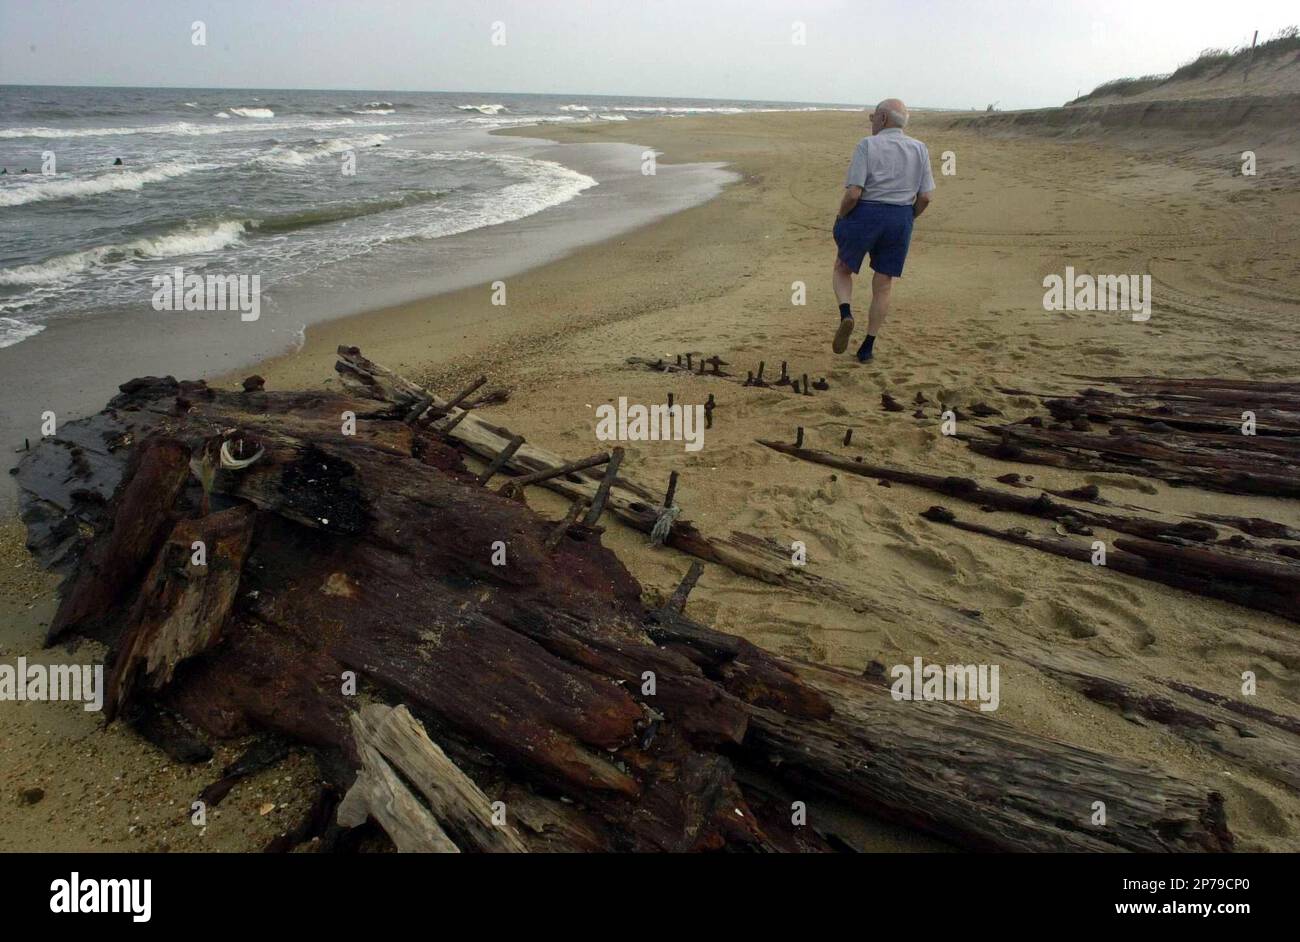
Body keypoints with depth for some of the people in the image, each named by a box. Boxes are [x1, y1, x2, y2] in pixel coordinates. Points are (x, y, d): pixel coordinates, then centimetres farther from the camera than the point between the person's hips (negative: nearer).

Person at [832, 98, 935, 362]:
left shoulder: (867, 145, -9)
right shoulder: (919, 149, 4)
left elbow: (853, 193, -16)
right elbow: (924, 197, 2)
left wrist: (841, 218, 0)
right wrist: (906, 220, 16)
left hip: (864, 216, -3)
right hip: (900, 221, 3)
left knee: (842, 270, 18)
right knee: (883, 284, 11)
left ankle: (846, 315, -9)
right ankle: (867, 347, 12)